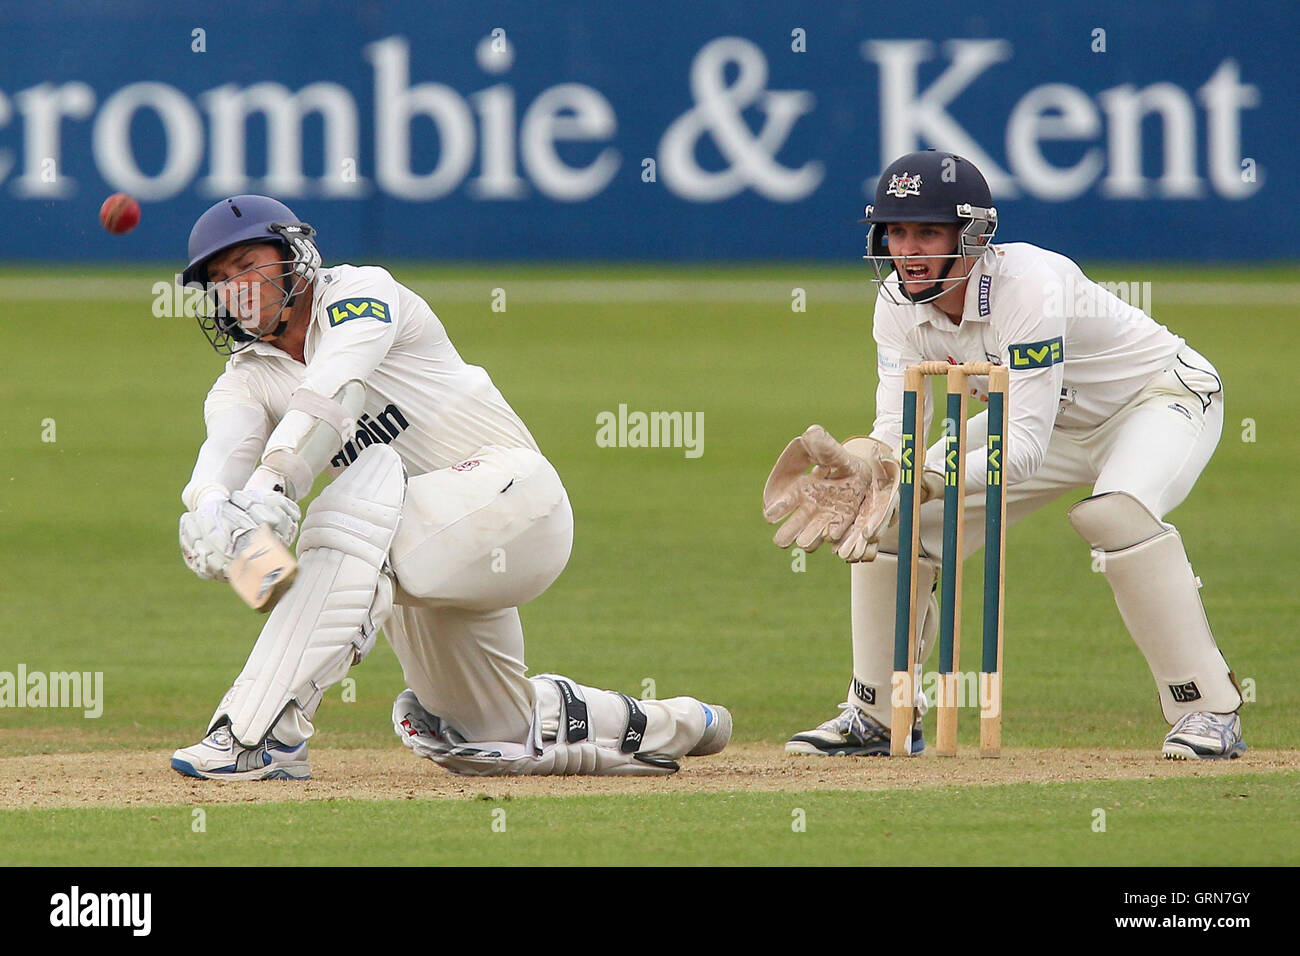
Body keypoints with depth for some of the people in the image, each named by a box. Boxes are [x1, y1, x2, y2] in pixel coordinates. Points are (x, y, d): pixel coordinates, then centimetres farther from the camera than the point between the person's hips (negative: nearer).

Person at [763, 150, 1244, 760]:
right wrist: (854, 465, -44)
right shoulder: (900, 301, -15)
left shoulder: (1030, 285, -36)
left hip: (1164, 397, -7)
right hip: (1054, 420, 7)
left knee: (1117, 512, -37)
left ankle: (1209, 710, -26)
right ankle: (877, 716, 10)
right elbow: (896, 434, -21)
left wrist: (921, 481, -53)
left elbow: (1026, 446, -41)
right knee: (891, 517, -6)